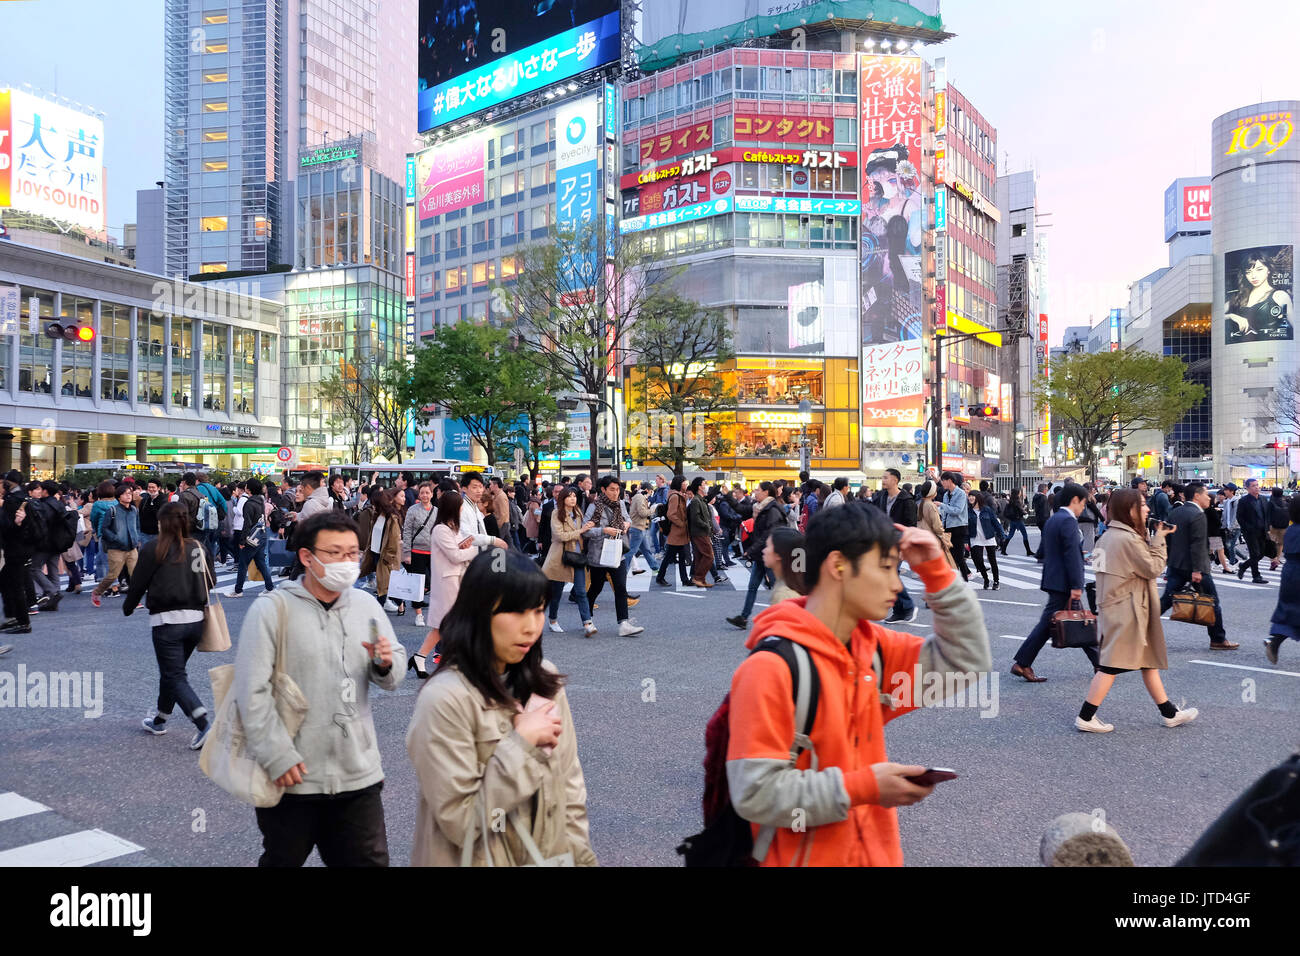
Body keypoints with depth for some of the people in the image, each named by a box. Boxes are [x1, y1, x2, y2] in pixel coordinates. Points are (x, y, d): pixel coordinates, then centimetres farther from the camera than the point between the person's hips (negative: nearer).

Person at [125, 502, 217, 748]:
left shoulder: (155, 548, -6)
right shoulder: (198, 547, 6)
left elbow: (138, 583, -1)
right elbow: (211, 581, 10)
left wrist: (128, 607, 16)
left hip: (167, 621, -5)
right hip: (195, 619, 5)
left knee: (175, 677, -2)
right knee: (171, 671, 22)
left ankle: (204, 725, -16)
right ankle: (159, 720, 36)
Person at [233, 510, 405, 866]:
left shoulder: (366, 605, 3)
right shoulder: (271, 610, -11)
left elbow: (396, 674, 8)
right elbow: (251, 692, -14)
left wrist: (385, 664, -15)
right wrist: (278, 756, -17)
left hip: (359, 773, 4)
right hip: (291, 777, -3)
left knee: (370, 860, 13)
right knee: (283, 860, 18)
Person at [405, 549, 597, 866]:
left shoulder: (545, 680, -2)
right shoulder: (445, 698, -22)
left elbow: (570, 782, 3)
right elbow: (459, 821, -21)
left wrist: (580, 856, 0)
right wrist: (521, 744, -22)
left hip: (550, 855, 5)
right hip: (481, 859, -5)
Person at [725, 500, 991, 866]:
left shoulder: (873, 646, -1)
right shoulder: (771, 667, -23)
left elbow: (965, 661, 6)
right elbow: (754, 792, -25)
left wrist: (936, 572, -4)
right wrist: (864, 787, -25)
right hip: (809, 857, -7)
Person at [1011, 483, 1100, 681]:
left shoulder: (1052, 520, 15)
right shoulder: (1068, 521, -15)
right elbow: (1072, 555, -20)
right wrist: (1076, 586, -20)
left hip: (1053, 580, 10)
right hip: (1063, 583, -10)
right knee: (1048, 623, -3)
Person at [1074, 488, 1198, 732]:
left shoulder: (1108, 535, 10)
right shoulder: (1128, 539, -20)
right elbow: (1153, 568, -13)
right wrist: (1158, 540, -6)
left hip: (1114, 607, 10)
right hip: (1126, 610, -10)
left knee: (1149, 661, 18)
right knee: (1112, 664, -4)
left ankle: (1169, 713, 28)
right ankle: (1085, 718, 1)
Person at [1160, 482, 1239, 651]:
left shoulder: (1175, 512, 10)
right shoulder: (1198, 515, -15)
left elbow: (1169, 539, 14)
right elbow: (1198, 544, -19)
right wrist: (1197, 570, -20)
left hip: (1176, 565, 7)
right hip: (1193, 566, -7)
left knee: (1167, 599, 9)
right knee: (1212, 602, 6)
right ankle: (1218, 640, 13)